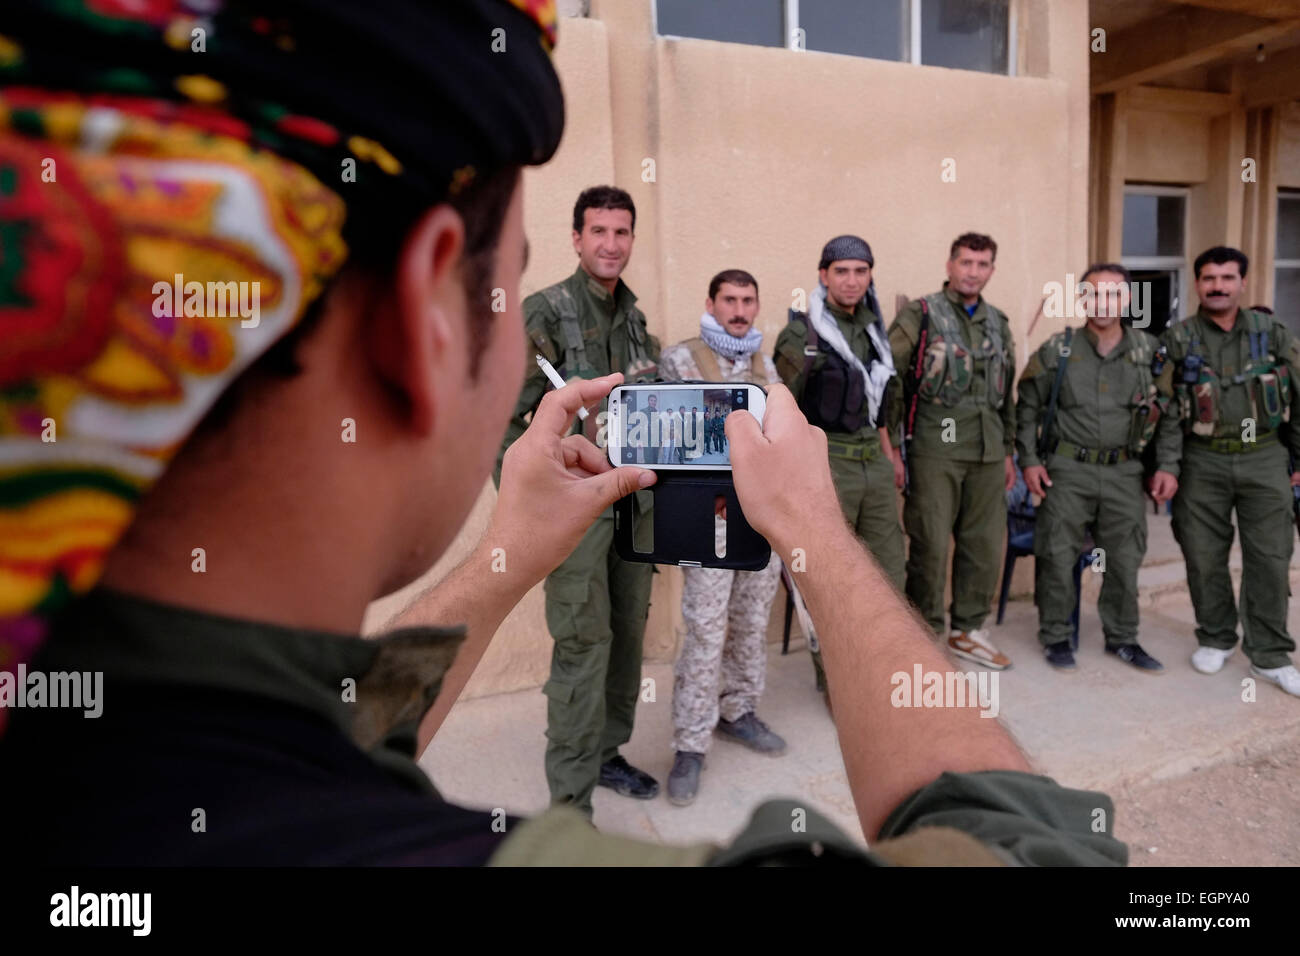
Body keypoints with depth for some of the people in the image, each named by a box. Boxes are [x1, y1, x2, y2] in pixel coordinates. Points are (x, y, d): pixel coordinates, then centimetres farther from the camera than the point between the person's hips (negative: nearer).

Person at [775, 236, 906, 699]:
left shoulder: (871, 329, 13)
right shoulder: (801, 335, -8)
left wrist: (887, 453, 19)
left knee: (889, 567, 12)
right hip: (827, 462, -7)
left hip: (874, 461, 7)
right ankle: (834, 678, 16)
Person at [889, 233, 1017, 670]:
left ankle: (968, 629, 26)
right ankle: (926, 634, 13)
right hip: (935, 449, -6)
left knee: (985, 544, 10)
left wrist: (1008, 451, 20)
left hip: (987, 453, 6)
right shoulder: (920, 315, -2)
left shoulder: (998, 323, 17)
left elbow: (1007, 394, 22)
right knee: (930, 546, -1)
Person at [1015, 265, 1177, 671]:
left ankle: (1122, 638, 27)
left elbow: (1167, 411, 10)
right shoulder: (1056, 351, -2)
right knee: (1057, 555, 0)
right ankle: (1055, 635, 17)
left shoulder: (1149, 352, 3)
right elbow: (1028, 408, 4)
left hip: (1124, 472, 2)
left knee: (1125, 558, 9)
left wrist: (1167, 465, 4)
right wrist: (1029, 459, -2)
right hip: (1068, 470, -2)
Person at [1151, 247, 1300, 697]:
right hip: (1203, 462, -1)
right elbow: (1164, 410, -3)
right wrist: (1166, 466, -10)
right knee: (1203, 557, 7)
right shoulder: (1178, 340, 0)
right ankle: (1215, 639, 26)